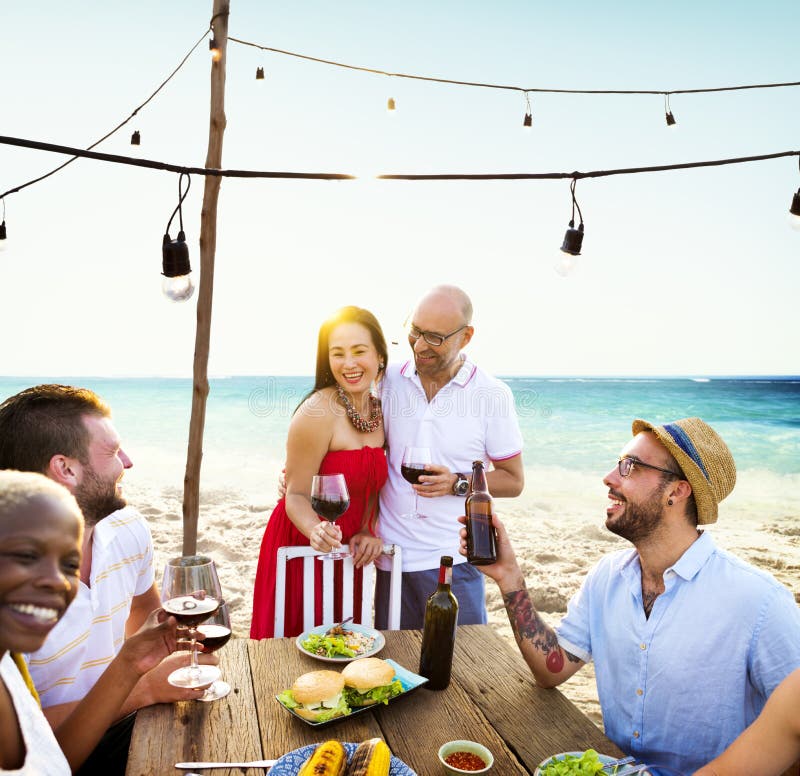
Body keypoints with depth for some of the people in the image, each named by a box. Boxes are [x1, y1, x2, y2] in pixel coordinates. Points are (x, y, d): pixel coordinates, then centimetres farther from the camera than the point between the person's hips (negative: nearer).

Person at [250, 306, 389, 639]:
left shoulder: (380, 412, 1)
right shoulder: (318, 411, -21)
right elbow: (296, 494, -20)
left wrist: (367, 531, -7)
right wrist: (317, 529, -38)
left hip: (346, 553, 7)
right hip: (302, 548, -6)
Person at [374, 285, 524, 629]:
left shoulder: (492, 394, -6)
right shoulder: (389, 380, 1)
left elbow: (514, 481, 0)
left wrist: (457, 483, -15)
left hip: (454, 561, -2)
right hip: (391, 555, 2)